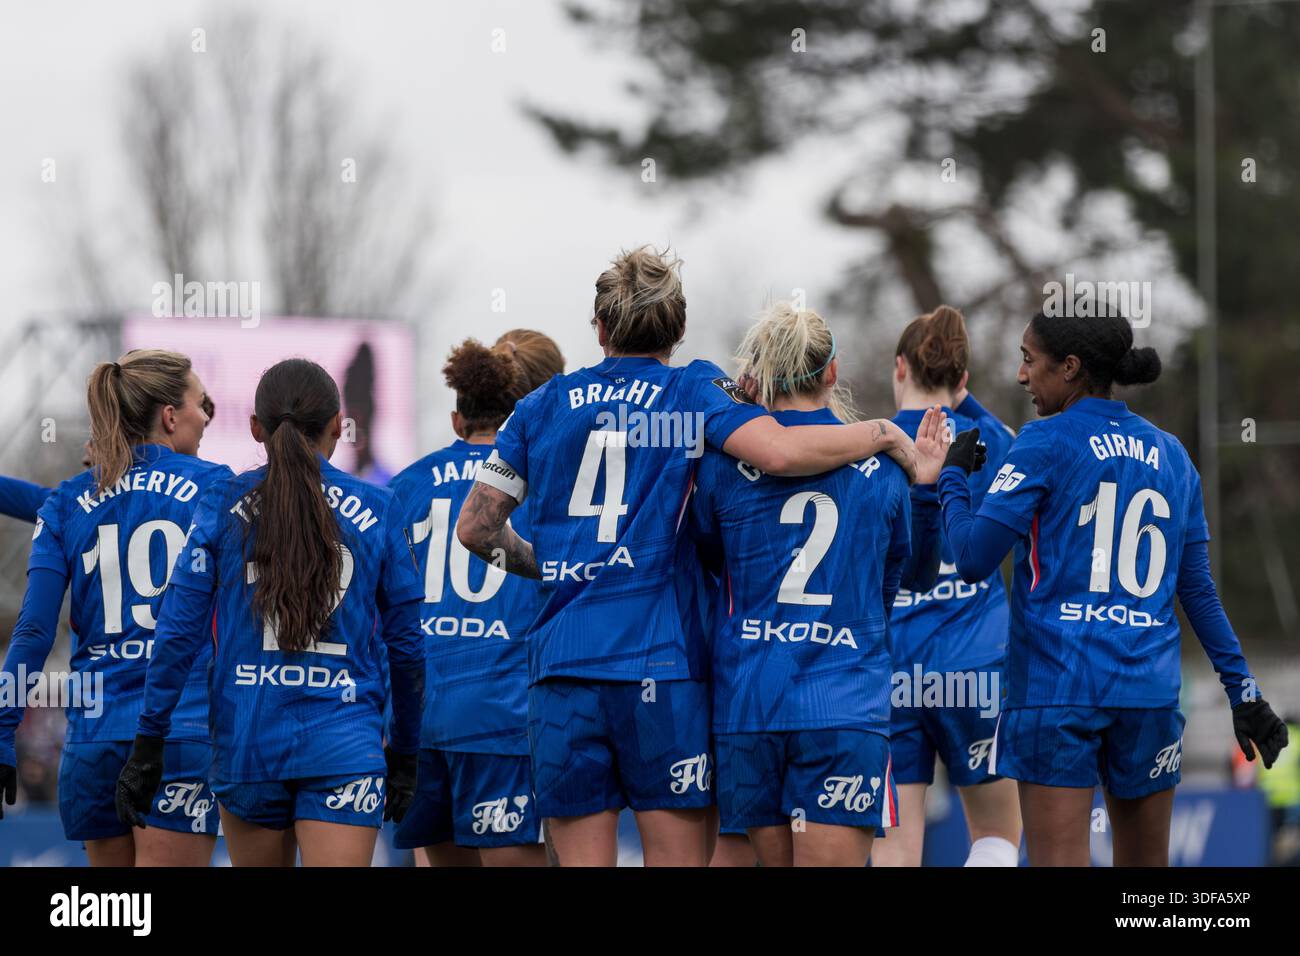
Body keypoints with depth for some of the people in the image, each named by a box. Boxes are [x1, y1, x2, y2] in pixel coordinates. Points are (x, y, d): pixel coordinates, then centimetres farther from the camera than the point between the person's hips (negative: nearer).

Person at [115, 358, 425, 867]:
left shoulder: (223, 506, 2)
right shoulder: (376, 511, 2)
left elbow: (178, 633, -2)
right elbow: (406, 643, 6)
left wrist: (148, 744, 3)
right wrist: (404, 754, 16)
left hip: (247, 742, 2)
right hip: (345, 747, -2)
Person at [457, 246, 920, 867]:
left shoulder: (542, 406, 12)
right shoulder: (696, 392, 3)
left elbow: (474, 527, 12)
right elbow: (779, 452, -16)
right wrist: (883, 435, -1)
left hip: (559, 663, 3)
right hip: (661, 663, -3)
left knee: (582, 861, 5)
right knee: (677, 857, 2)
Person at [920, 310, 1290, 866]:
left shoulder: (1045, 444, -5)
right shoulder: (1170, 455, 12)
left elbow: (974, 559, -8)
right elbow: (1199, 591, 12)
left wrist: (952, 479, 8)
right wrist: (1243, 690, 16)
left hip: (1055, 686, -5)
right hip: (1149, 690, 5)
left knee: (1059, 861, -8)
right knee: (1145, 867, 13)